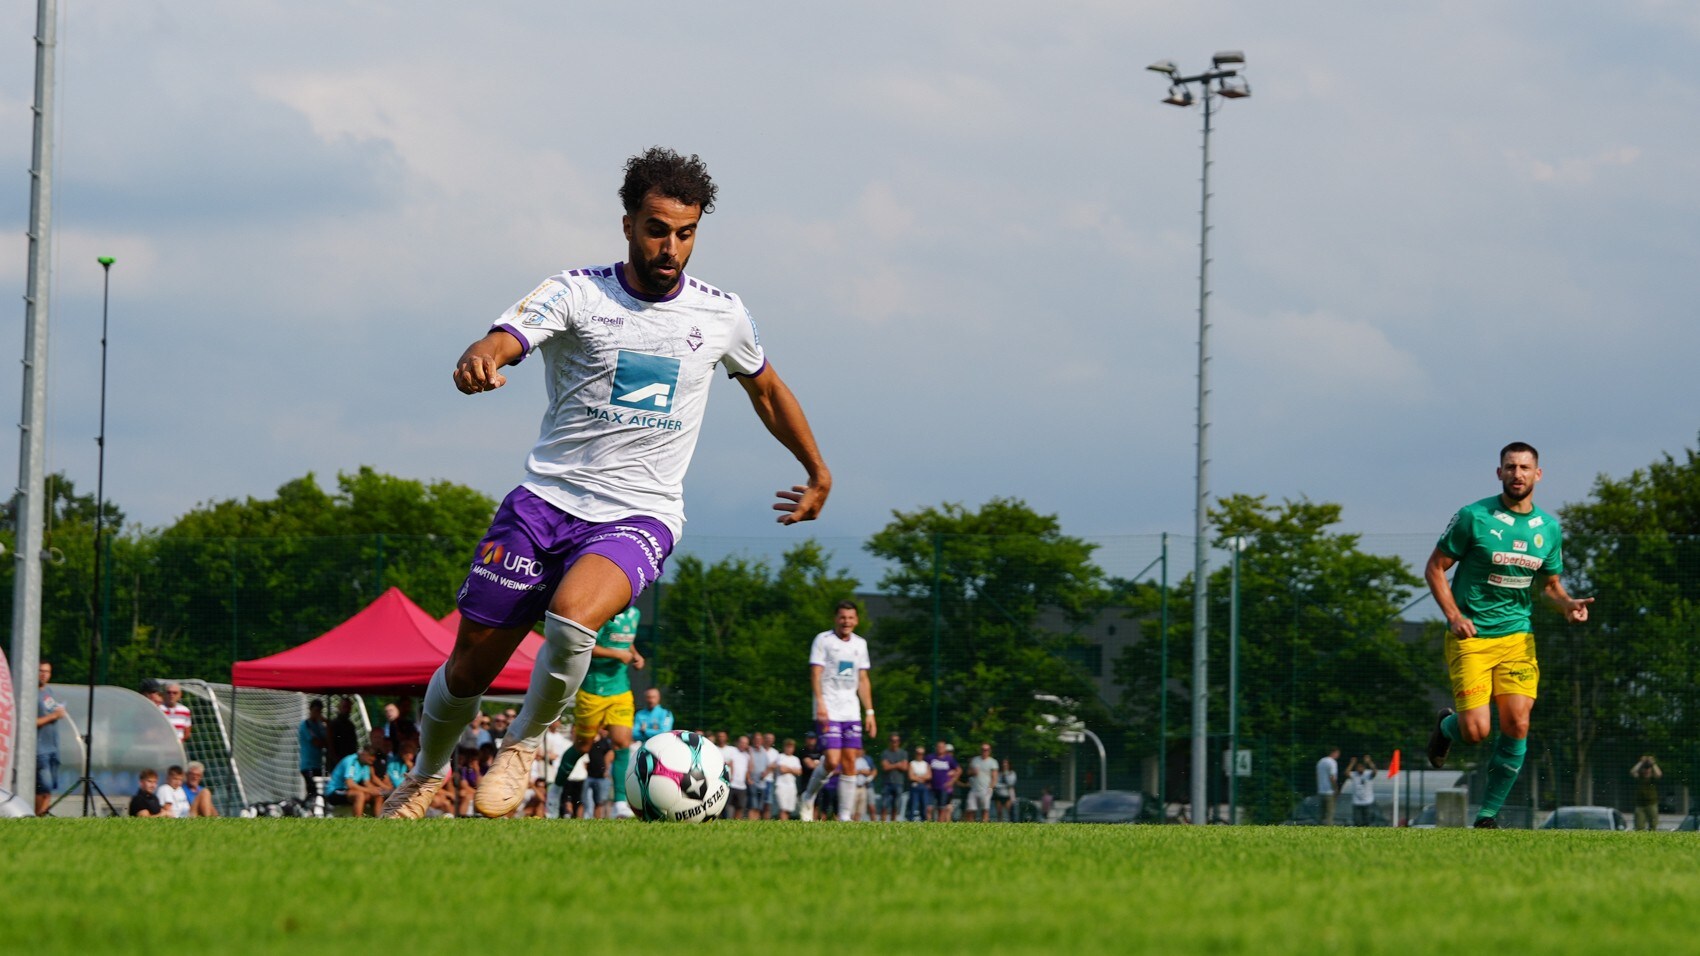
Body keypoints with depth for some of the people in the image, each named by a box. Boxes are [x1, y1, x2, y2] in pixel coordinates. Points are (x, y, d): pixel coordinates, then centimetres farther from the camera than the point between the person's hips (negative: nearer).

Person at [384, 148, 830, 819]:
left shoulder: (721, 315, 3)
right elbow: (504, 339, -24)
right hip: (547, 499, 0)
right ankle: (427, 772, 34)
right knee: (471, 662, 3)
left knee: (573, 615, -32)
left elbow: (766, 389, 23)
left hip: (638, 515, 0)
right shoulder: (579, 293, -6)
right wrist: (479, 359, -48)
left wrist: (818, 473, 29)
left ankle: (524, 744, -5)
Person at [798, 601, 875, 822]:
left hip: (852, 712, 5)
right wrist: (820, 704, -21)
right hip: (829, 711, -5)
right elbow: (815, 673, -8)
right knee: (832, 761, -15)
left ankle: (845, 816, 2)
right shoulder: (823, 640, -2)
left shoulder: (860, 644, 14)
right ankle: (808, 798, 9)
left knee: (850, 762, -1)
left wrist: (869, 712, 13)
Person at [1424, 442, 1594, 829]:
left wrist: (1567, 604, -4)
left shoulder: (1549, 528, 7)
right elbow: (1435, 568, -1)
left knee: (1517, 725, -8)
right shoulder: (1473, 517, -7)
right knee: (1476, 730, -13)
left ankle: (1489, 814, 6)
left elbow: (1550, 583, 19)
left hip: (1518, 637, 4)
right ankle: (1447, 727, 25)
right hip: (1471, 637, -4)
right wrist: (1454, 616, -13)